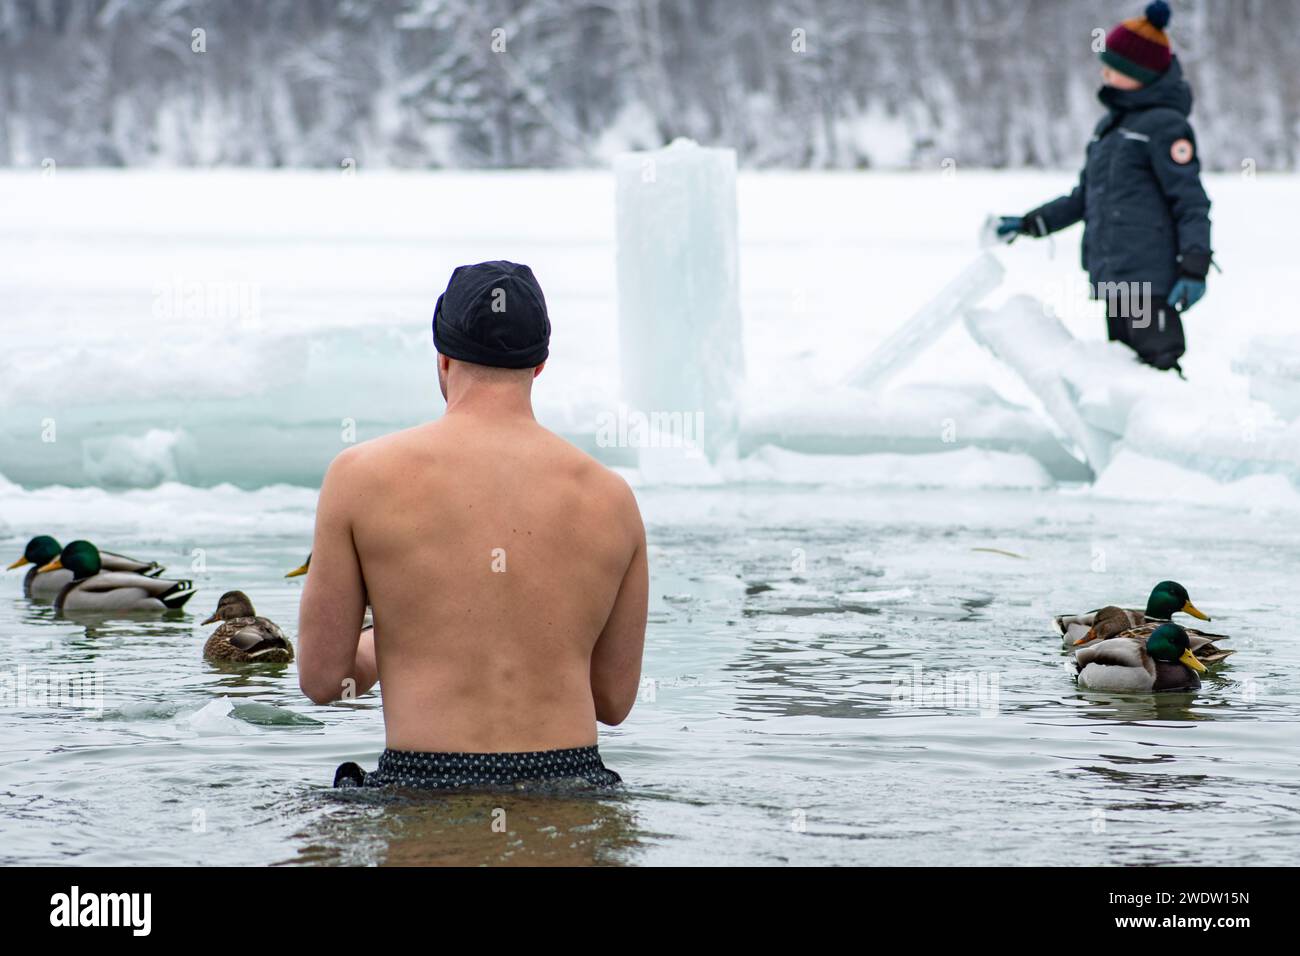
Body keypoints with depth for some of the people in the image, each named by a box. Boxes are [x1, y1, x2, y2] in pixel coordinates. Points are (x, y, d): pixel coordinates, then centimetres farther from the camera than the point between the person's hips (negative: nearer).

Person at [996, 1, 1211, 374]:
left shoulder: (1164, 125, -7)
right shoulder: (1110, 126, 20)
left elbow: (1191, 203, -11)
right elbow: (1086, 197, 27)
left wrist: (1194, 269, -19)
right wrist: (1030, 224, 23)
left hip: (1150, 283, -9)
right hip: (1115, 280, 9)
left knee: (1158, 369, -13)